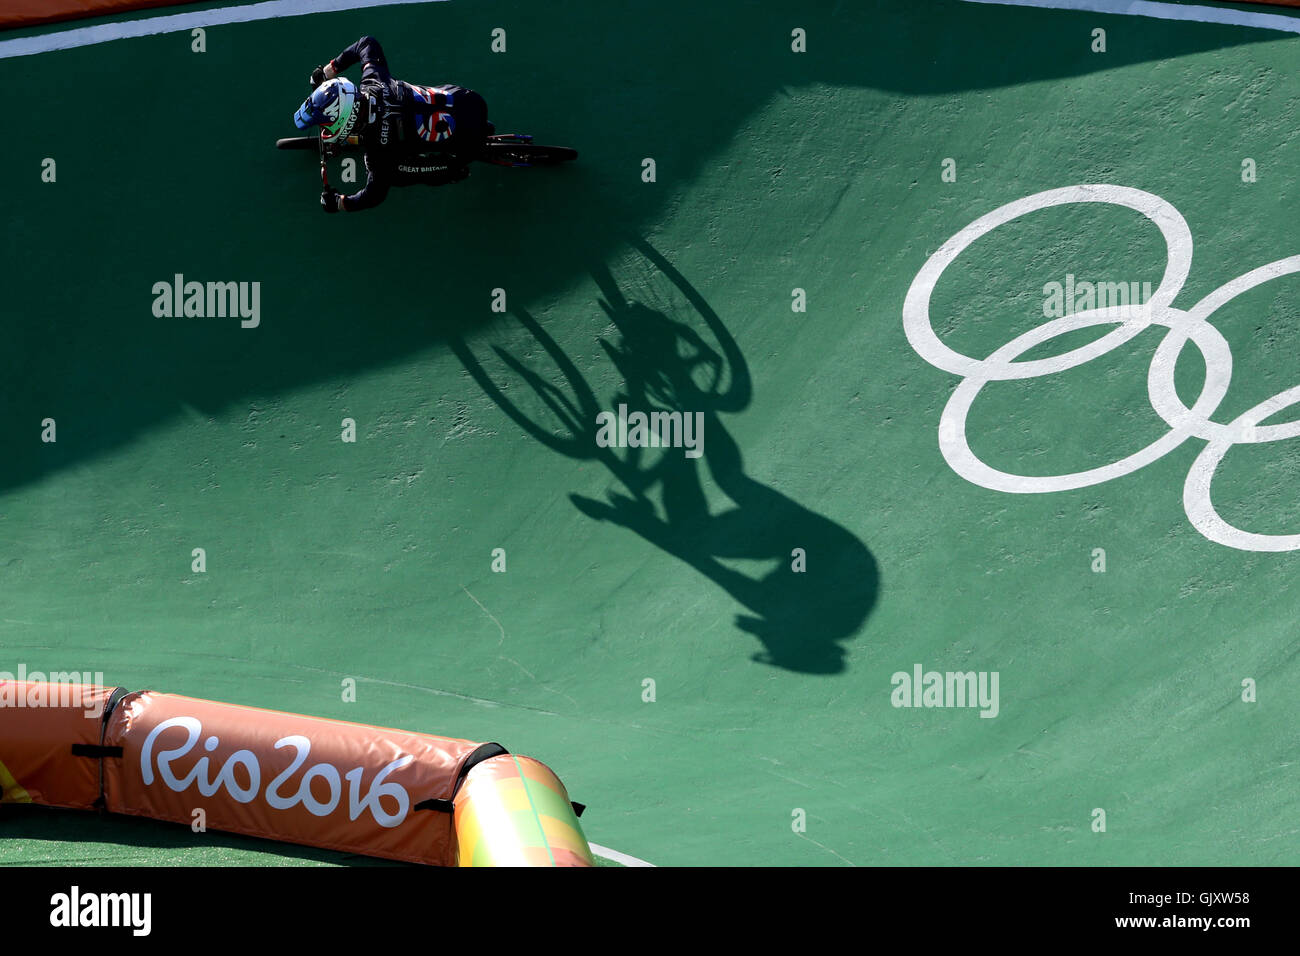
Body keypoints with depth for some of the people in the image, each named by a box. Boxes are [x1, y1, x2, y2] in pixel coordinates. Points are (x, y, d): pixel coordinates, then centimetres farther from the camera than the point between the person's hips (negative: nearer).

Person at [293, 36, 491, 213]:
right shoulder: (374, 80, -12)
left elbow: (375, 195, -16)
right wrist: (329, 70, 13)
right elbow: (367, 43, 8)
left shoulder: (378, 147, -29)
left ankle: (454, 169, 11)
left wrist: (337, 203, 0)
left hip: (466, 144, -6)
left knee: (394, 174, -4)